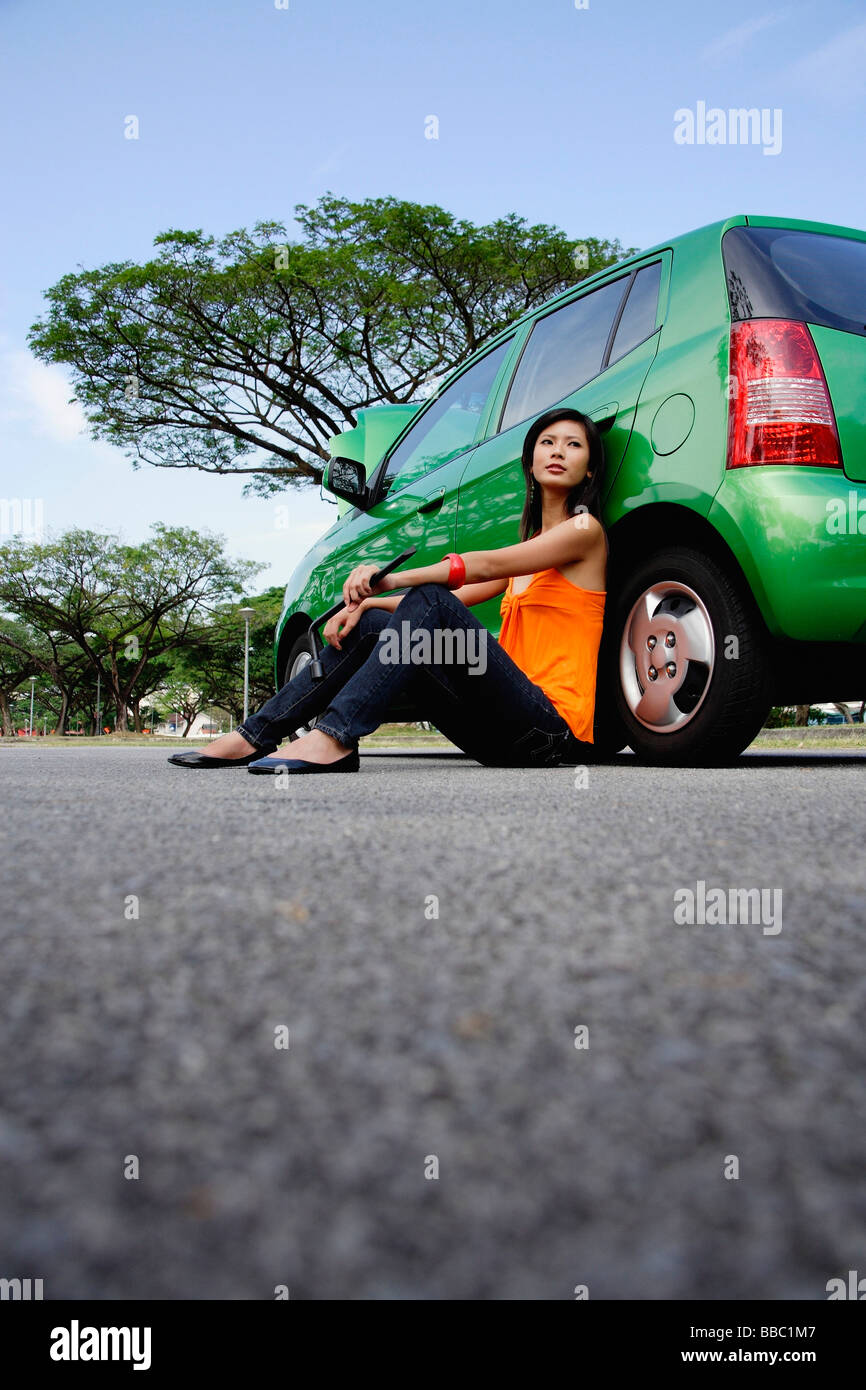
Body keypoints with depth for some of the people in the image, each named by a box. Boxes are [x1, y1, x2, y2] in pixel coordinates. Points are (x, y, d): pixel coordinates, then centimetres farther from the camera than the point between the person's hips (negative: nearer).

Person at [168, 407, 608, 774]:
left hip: (554, 730, -7)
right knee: (372, 625, -2)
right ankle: (254, 736, -6)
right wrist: (369, 602, -2)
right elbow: (455, 599, 14)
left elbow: (486, 565, -14)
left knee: (430, 603, -26)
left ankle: (335, 737, -35)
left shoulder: (585, 528, 1)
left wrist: (393, 579, -25)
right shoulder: (530, 540, 25)